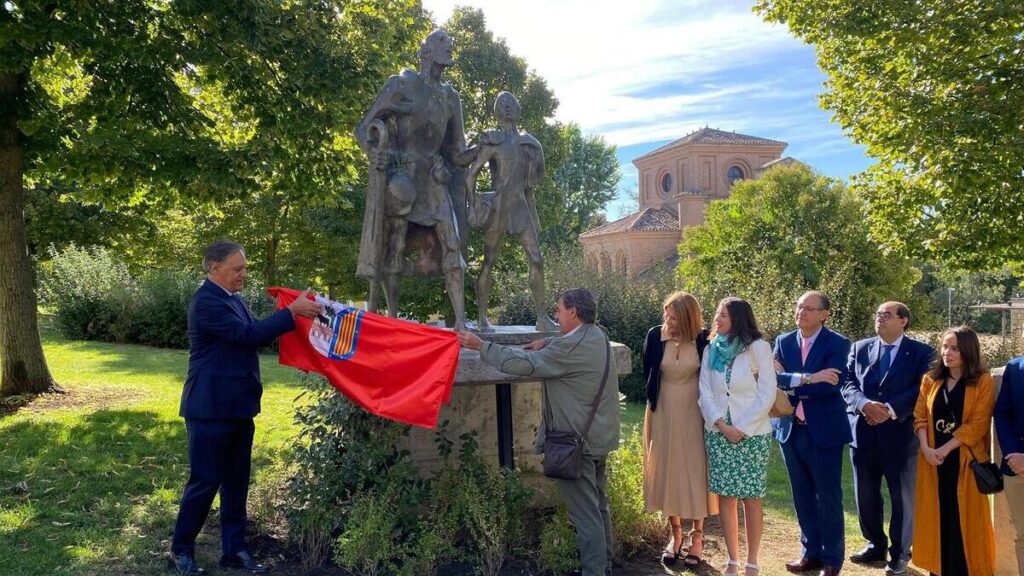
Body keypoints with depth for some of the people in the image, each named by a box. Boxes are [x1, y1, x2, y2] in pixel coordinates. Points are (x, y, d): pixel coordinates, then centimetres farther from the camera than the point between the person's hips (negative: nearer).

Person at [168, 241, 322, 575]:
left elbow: (253, 336, 16)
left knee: (236, 481, 13)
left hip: (236, 407, 9)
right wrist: (291, 312, -25)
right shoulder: (206, 302, -17)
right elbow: (248, 334, -24)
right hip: (211, 409, -9)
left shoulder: (233, 299, 13)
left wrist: (290, 314, 5)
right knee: (205, 481, 1)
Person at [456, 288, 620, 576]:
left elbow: (524, 364, -23)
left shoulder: (571, 347, -22)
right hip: (599, 437, 10)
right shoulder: (597, 336, 8)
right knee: (599, 506, 20)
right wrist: (546, 343, 7)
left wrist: (480, 345, -15)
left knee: (586, 515, -4)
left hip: (575, 442, -10)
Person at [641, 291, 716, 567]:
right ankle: (676, 534, 24)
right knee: (667, 469, 8)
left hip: (694, 412, -2)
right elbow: (647, 373, 6)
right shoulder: (655, 335, -9)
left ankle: (697, 536, 20)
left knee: (695, 469, 5)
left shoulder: (703, 339, -13)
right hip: (663, 411, 2)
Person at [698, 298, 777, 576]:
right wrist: (722, 426, -9)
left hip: (752, 434, -3)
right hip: (718, 433, 4)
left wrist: (742, 428, -12)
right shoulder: (711, 350, 7)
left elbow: (767, 394, -8)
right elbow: (704, 393, 3)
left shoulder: (758, 348, -6)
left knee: (751, 498, 2)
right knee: (725, 497, 5)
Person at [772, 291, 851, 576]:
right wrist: (807, 378, -24)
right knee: (802, 496, 14)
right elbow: (777, 378, -10)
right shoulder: (783, 341, 5)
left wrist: (791, 383, -14)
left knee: (828, 497, 6)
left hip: (824, 430, -4)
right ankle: (811, 552, 28)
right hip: (791, 429, 4)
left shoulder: (837, 343, -7)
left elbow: (830, 386, -20)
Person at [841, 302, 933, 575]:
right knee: (866, 496, 12)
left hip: (901, 434, -3)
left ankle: (899, 552, 24)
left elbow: (922, 390, -11)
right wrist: (865, 404, -18)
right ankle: (875, 545, 31)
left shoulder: (922, 353, -1)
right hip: (863, 433, 3)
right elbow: (847, 384, 1)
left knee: (902, 498, 8)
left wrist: (890, 410, -22)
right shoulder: (860, 348, 9)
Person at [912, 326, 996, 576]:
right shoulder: (930, 379, 7)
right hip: (933, 461, 4)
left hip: (965, 460, -3)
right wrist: (926, 448, -11)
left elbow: (978, 424, -12)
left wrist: (945, 449, -16)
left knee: (965, 518, 3)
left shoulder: (983, 382, -5)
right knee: (936, 516, 8)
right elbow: (920, 417, 5)